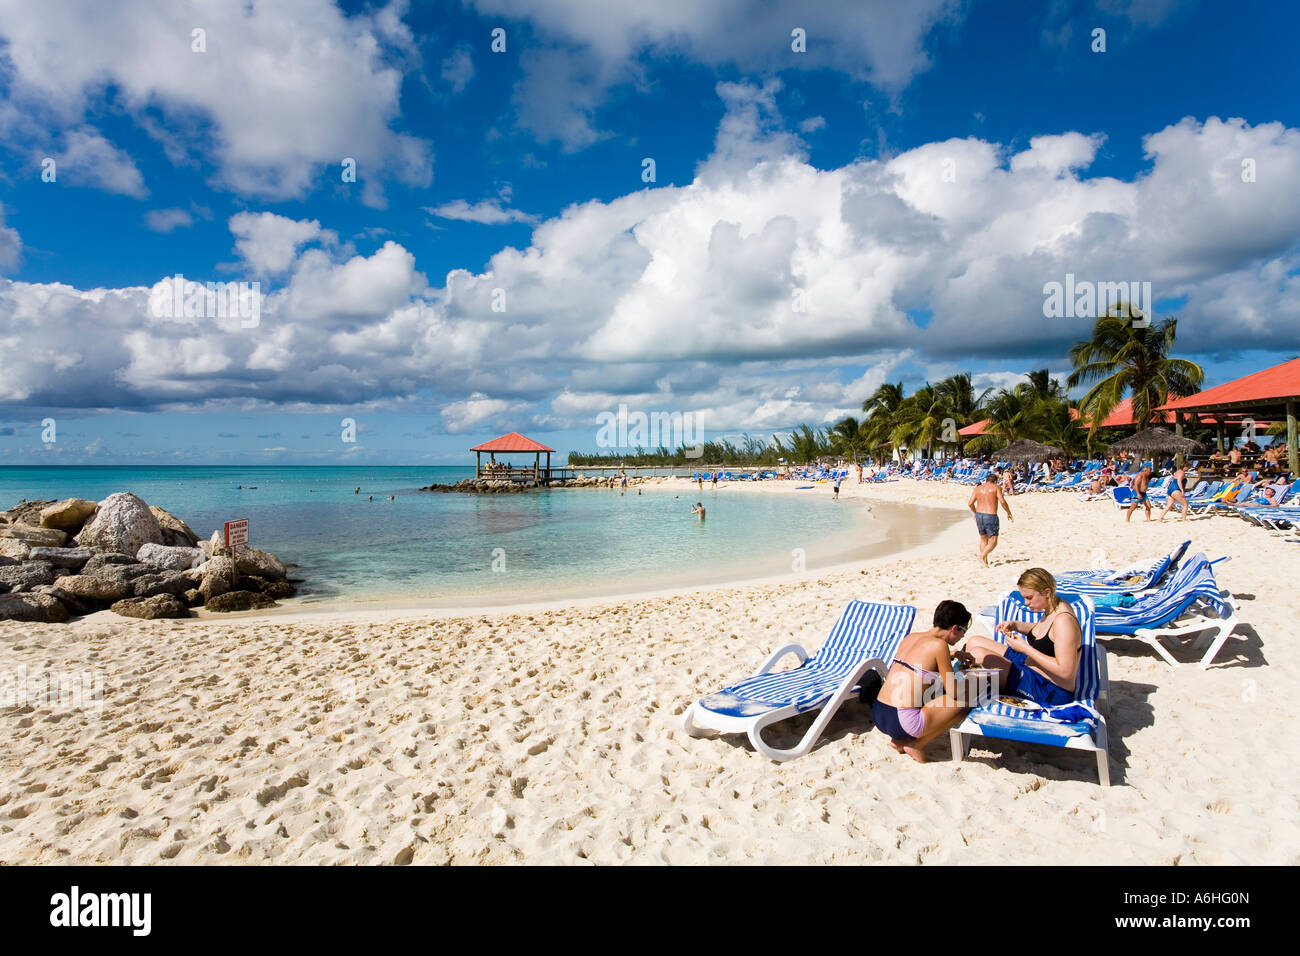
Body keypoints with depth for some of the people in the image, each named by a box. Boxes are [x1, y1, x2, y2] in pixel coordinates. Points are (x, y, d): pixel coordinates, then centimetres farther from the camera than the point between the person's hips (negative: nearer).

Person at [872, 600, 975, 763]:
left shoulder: (910, 637, 11)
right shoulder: (939, 645, -12)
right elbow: (953, 693, -6)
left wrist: (955, 654, 33)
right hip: (901, 723, -9)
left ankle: (899, 740, 18)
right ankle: (917, 745, 6)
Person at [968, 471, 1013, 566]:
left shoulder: (978, 488, 9)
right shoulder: (996, 487, -1)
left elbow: (970, 503, 3)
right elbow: (1002, 501, -12)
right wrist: (1009, 513, 2)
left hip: (979, 515, 5)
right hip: (991, 516, -5)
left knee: (983, 539, 20)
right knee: (993, 542, 3)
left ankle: (985, 561, 17)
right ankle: (982, 556, -18)